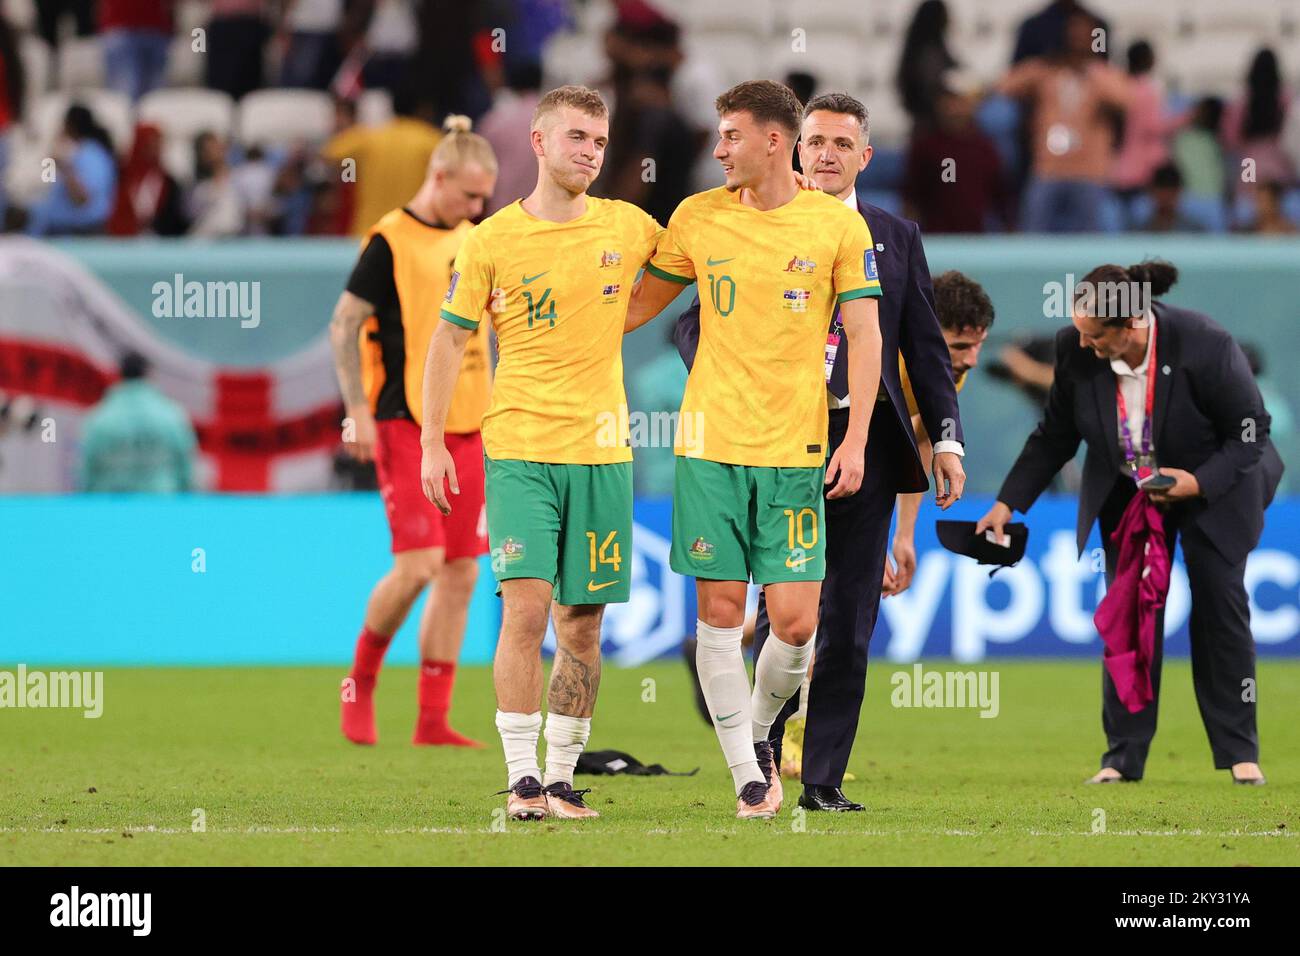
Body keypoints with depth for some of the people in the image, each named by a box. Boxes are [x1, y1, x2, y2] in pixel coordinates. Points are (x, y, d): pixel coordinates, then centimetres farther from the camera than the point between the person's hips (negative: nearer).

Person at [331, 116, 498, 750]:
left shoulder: (471, 241, 13)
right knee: (418, 564, -16)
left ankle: (433, 721, 7)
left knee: (461, 574, 3)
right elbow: (344, 326, -8)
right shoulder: (391, 241, -8)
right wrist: (359, 411, -15)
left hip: (465, 426, 7)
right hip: (406, 427, -7)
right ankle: (361, 681, 8)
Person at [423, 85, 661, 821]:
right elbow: (450, 339, 6)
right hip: (519, 449, -3)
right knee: (526, 608, -13)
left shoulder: (629, 227, 4)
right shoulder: (492, 241, -1)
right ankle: (522, 779, -9)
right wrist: (433, 442, 2)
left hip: (602, 454, 3)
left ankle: (563, 777, 14)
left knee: (582, 625, 5)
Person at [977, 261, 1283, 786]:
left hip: (1212, 486, -3)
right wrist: (1008, 503, -7)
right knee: (1128, 615, -5)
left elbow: (1251, 429, -18)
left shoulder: (1203, 344, -31)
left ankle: (1239, 752, 5)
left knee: (1220, 607, -4)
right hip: (1127, 495, 3)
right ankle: (1124, 755, -1)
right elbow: (1054, 437, -5)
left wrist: (1200, 483, -31)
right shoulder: (1075, 349, -21)